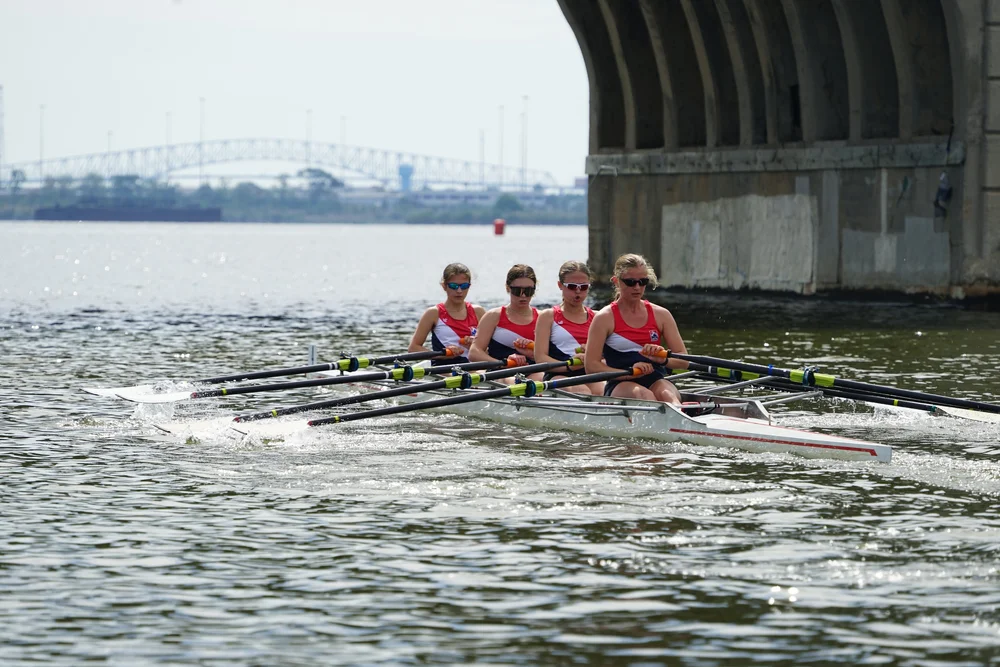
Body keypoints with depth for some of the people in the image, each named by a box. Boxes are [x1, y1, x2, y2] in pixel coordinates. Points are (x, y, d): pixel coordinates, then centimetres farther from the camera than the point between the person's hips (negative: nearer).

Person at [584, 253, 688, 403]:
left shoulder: (661, 315, 15)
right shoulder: (605, 318, 5)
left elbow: (684, 361, 10)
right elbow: (591, 366, -3)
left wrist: (663, 359, -13)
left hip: (656, 381, 3)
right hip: (620, 386, -3)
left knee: (667, 394, -34)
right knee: (642, 394, -38)